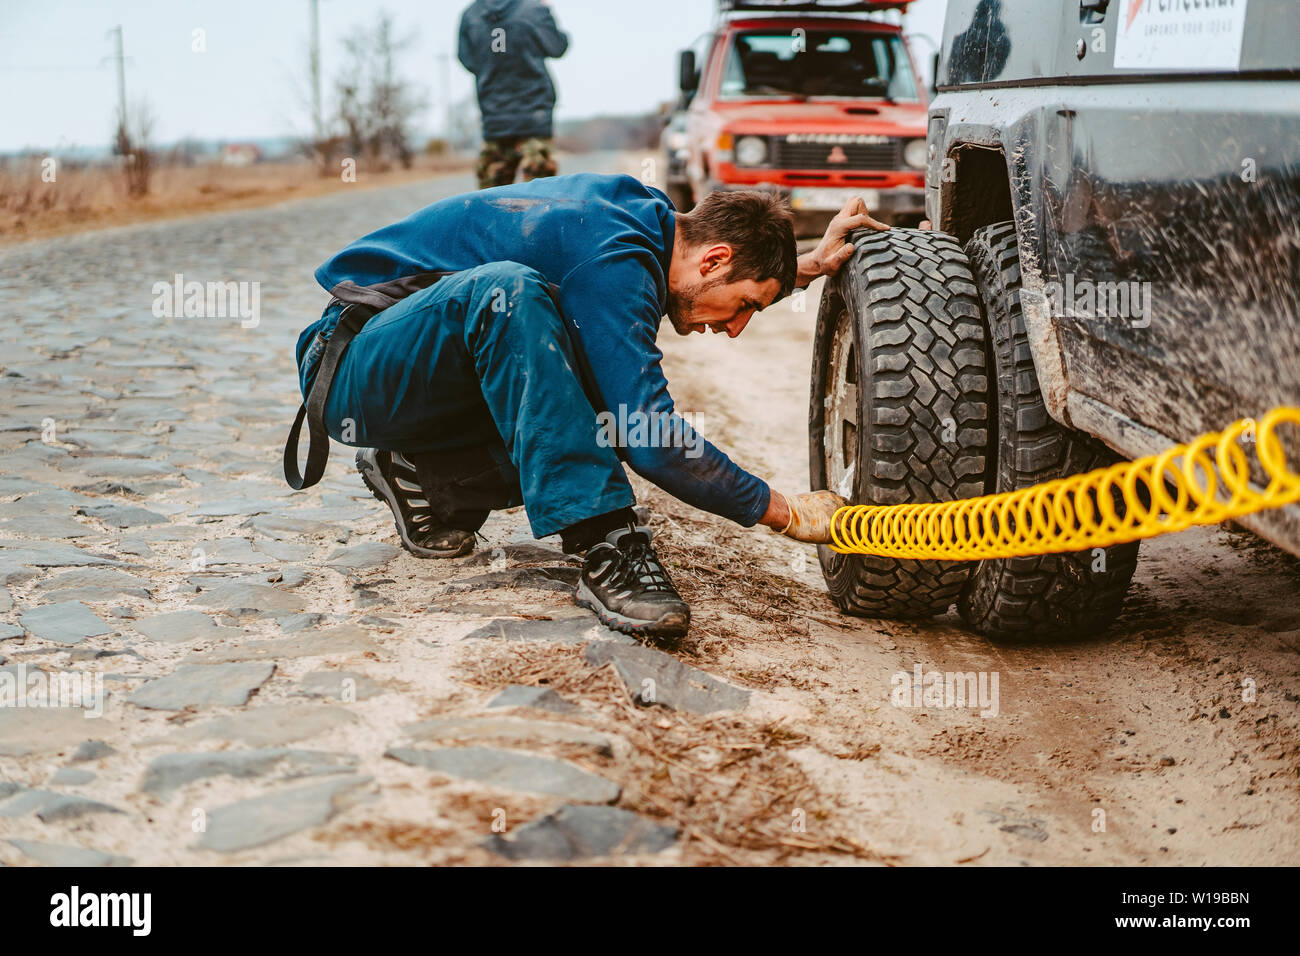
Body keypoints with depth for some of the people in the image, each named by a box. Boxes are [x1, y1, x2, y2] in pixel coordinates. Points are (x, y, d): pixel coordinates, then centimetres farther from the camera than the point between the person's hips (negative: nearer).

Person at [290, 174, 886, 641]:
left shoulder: (640, 209, 2)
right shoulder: (612, 261, -26)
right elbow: (649, 437, -31)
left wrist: (814, 264, 13)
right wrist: (787, 512, -23)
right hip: (352, 369, -9)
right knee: (507, 289, -37)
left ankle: (422, 478, 9)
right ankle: (604, 544, -35)